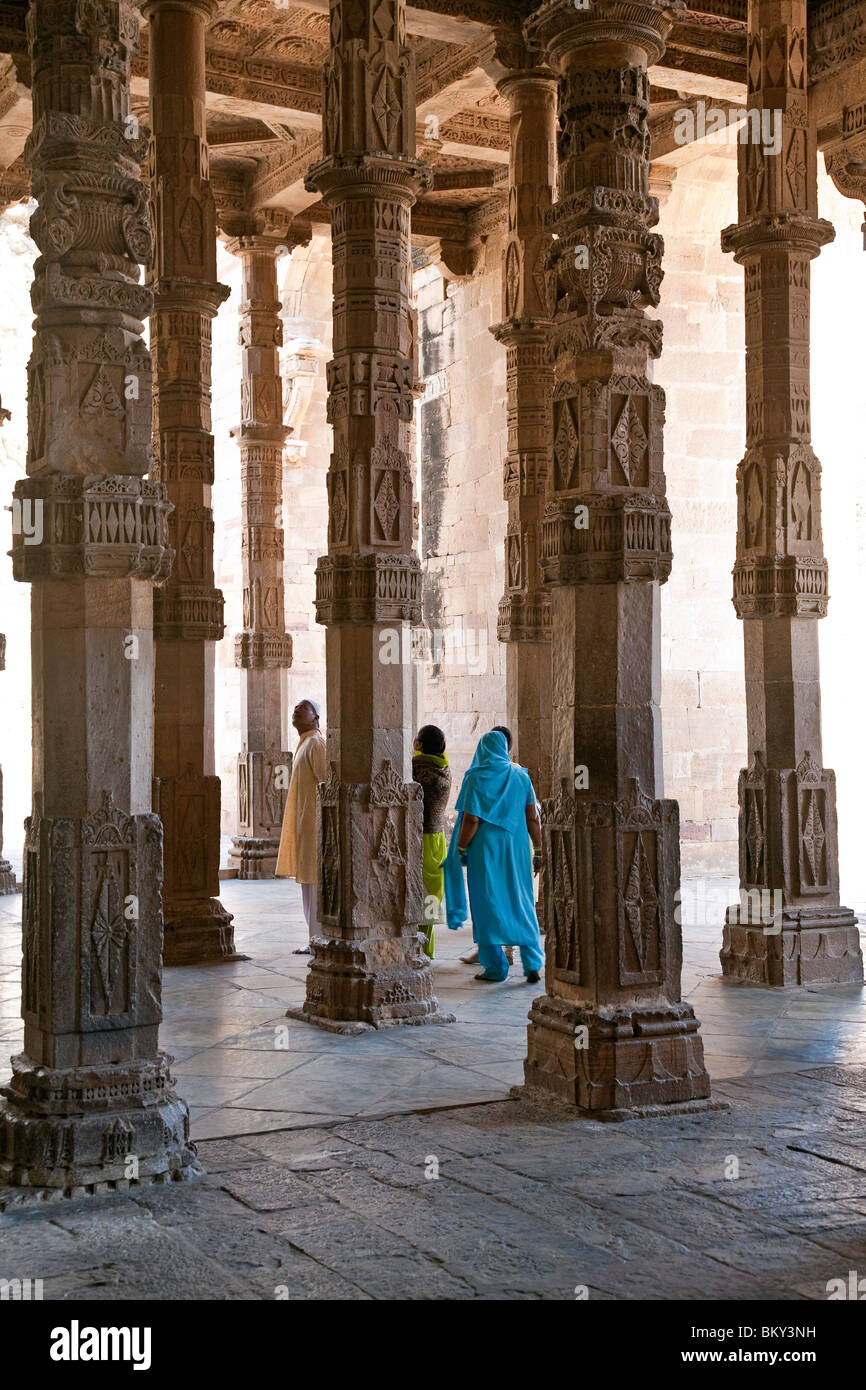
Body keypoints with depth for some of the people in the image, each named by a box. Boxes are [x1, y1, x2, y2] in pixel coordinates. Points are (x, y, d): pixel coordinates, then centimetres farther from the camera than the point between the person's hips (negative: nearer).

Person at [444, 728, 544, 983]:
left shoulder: (476, 778, -8)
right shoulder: (521, 776, 4)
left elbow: (471, 821, -13)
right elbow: (533, 818, 4)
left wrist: (460, 851, -4)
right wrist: (538, 850, 10)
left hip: (485, 849, -4)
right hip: (516, 849, 4)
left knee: (487, 905, 5)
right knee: (522, 904, 10)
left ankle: (495, 968, 8)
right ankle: (533, 965, 3)